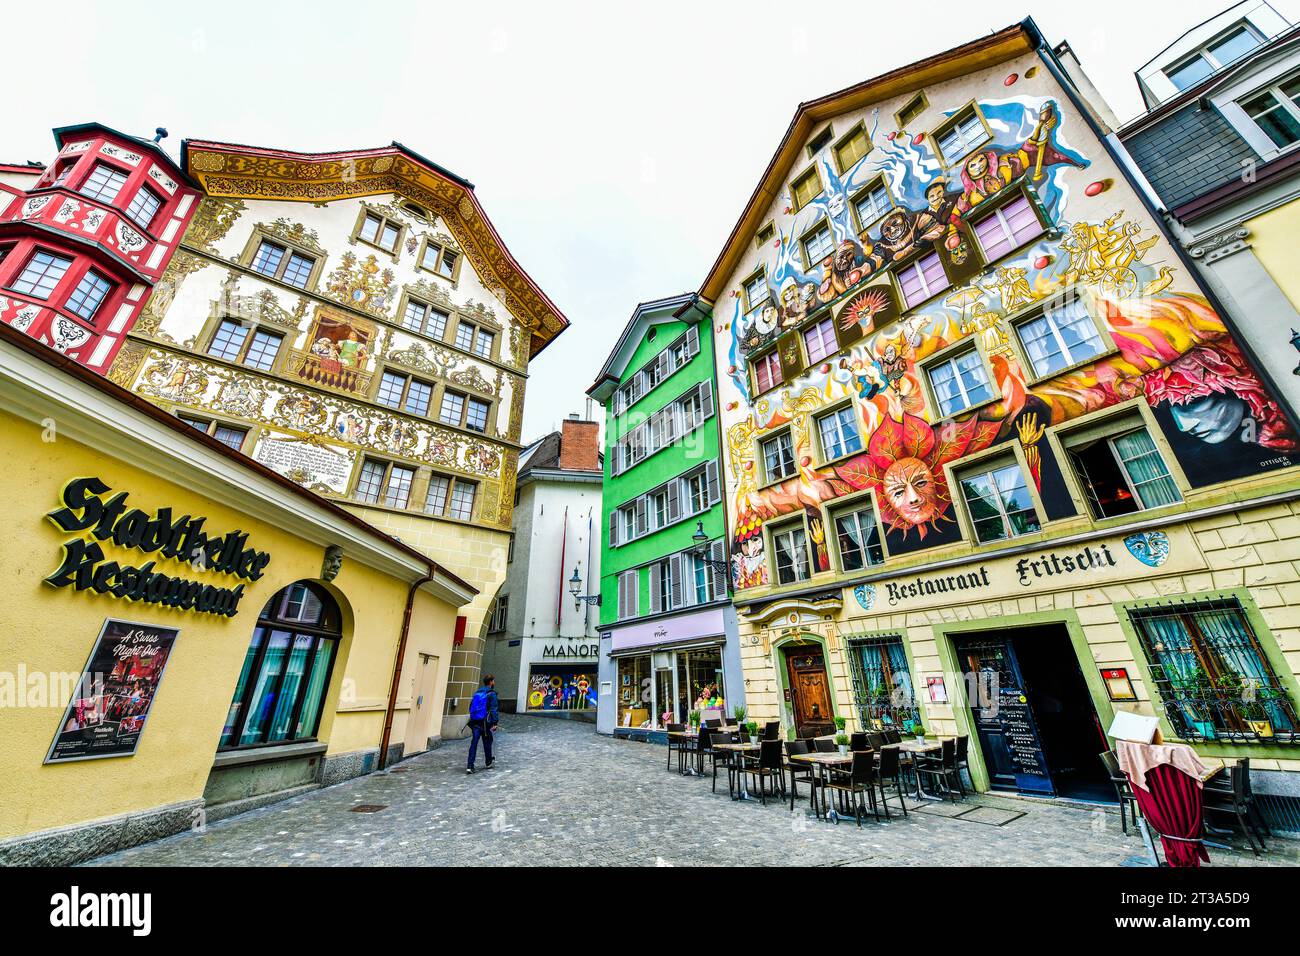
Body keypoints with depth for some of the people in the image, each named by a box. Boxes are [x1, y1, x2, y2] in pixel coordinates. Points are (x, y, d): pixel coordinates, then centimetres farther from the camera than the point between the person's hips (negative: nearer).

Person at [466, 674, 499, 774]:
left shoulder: (477, 693, 13)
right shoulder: (491, 694, -8)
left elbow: (471, 707, 17)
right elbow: (494, 709, -13)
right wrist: (495, 722, -13)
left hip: (474, 722, 5)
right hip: (485, 723, -5)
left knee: (474, 743, 4)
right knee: (487, 742, 12)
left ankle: (470, 766, -4)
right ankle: (488, 763, 25)